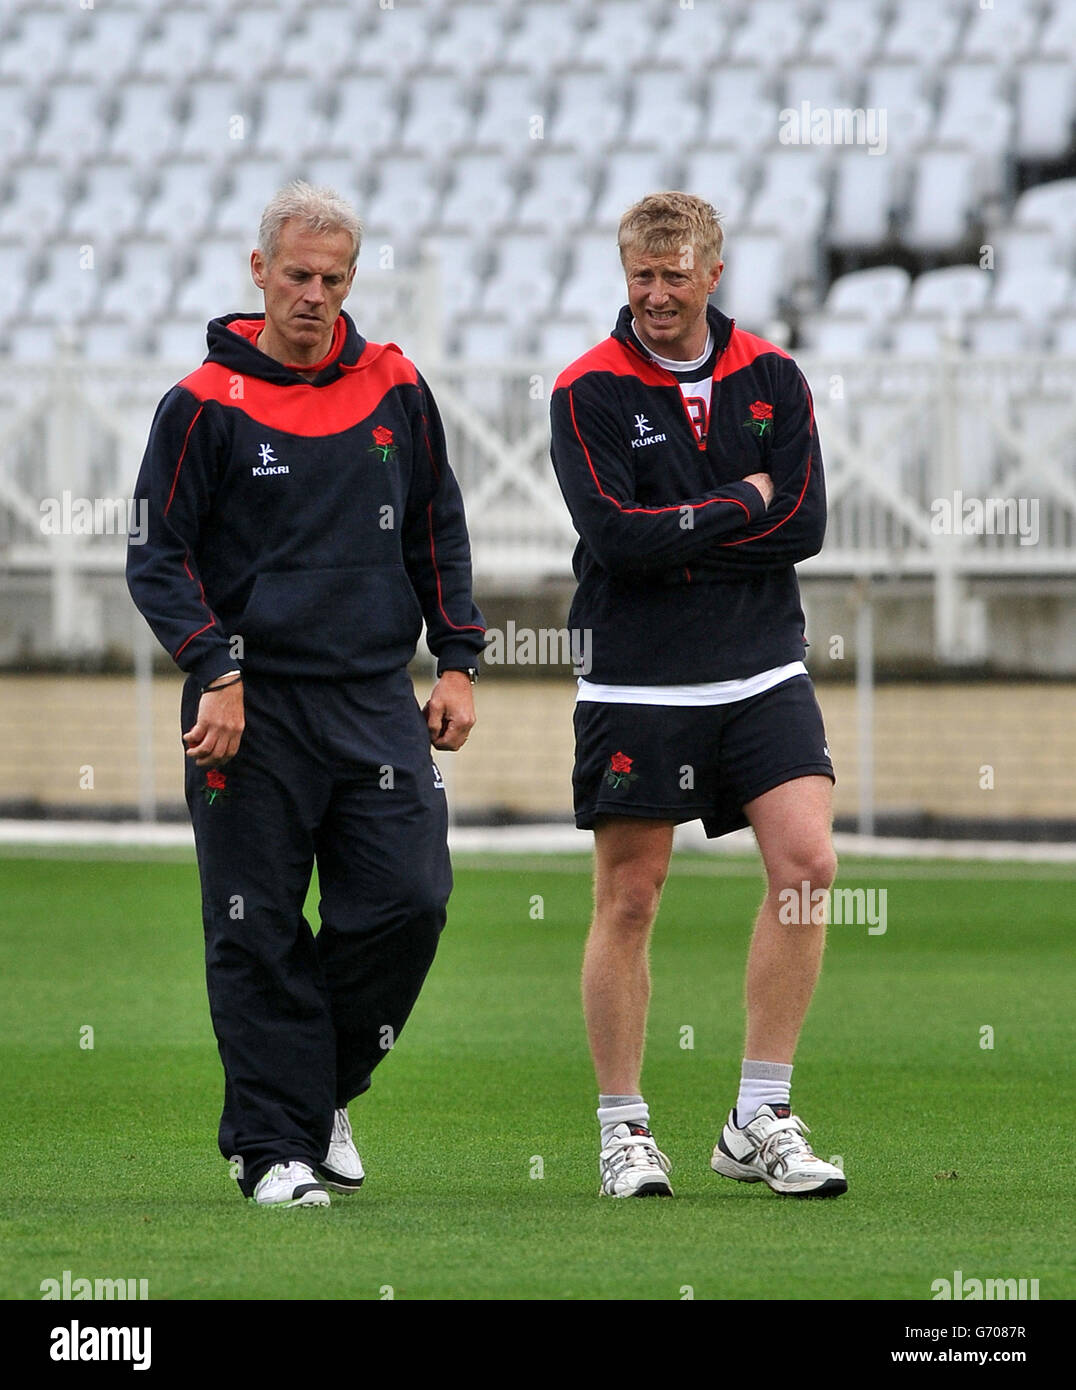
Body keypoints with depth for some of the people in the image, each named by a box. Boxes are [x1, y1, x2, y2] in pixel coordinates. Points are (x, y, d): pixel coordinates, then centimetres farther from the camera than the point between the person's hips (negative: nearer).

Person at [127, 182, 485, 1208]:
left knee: (408, 900, -6)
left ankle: (325, 1092, 15)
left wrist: (456, 663, 10)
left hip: (377, 701, 3)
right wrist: (216, 673, -13)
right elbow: (157, 558, -3)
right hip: (253, 709, -3)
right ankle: (274, 1145, 4)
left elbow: (438, 532, 18)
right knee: (259, 934, -3)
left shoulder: (395, 391, 9)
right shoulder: (205, 404, -3)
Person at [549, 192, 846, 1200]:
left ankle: (760, 1121, -2)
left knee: (807, 862, -10)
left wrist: (673, 537, -10)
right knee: (628, 900, 1)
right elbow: (614, 535, -16)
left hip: (761, 672, 3)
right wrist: (740, 507, -8)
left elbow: (803, 526, -4)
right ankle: (623, 1129, 14)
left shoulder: (771, 380, 6)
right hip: (636, 687, -3)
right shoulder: (588, 391, -4)